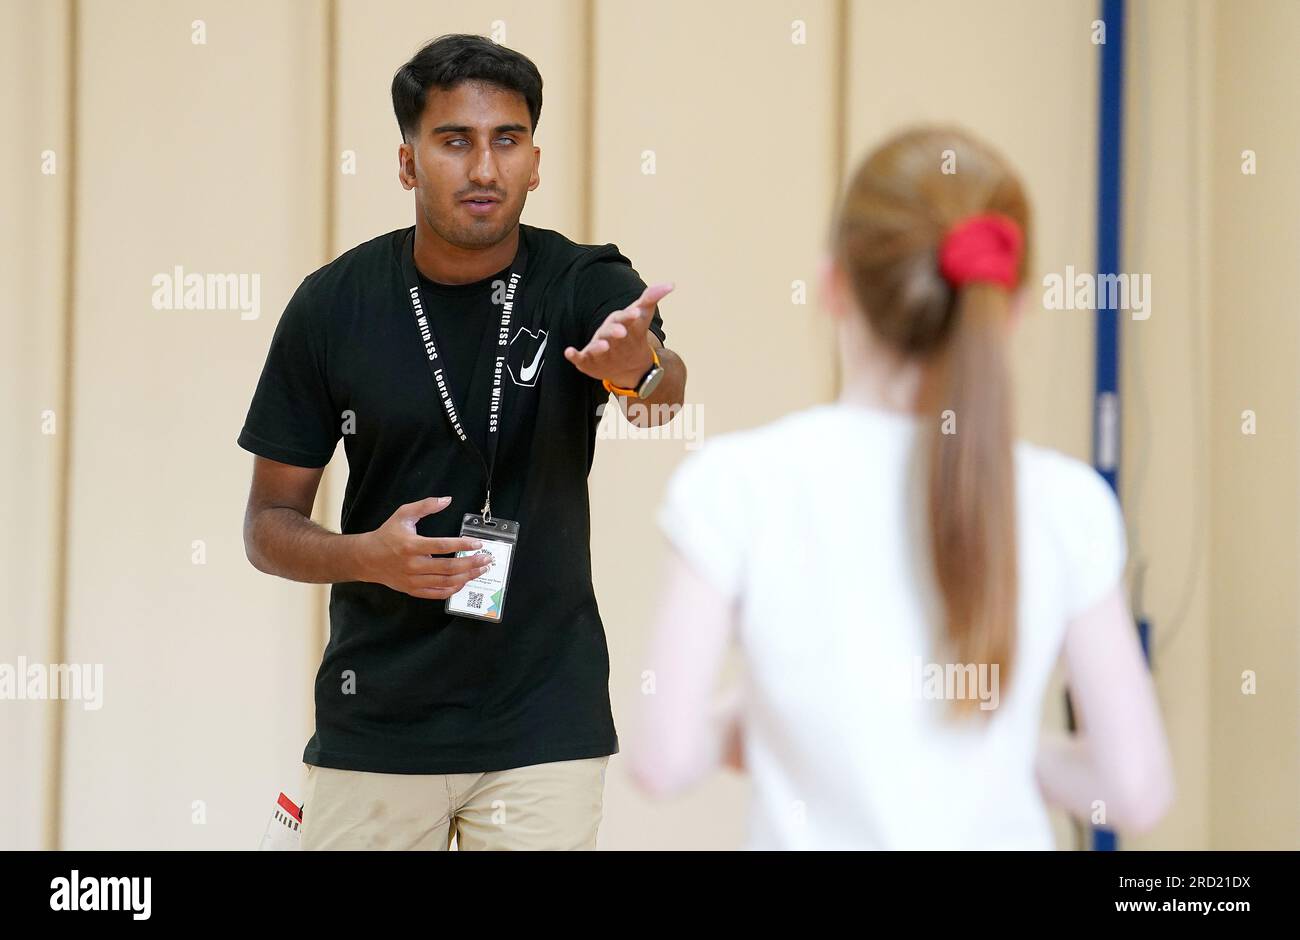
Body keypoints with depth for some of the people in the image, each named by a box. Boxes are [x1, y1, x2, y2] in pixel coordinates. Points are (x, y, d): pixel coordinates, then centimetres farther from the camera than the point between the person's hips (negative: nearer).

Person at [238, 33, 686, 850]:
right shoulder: (334, 305, -5)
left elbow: (668, 385, -28)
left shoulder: (584, 285, -6)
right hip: (374, 722, 1)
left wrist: (640, 369, -51)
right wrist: (366, 555, -19)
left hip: (545, 723, -1)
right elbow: (269, 523, 1)